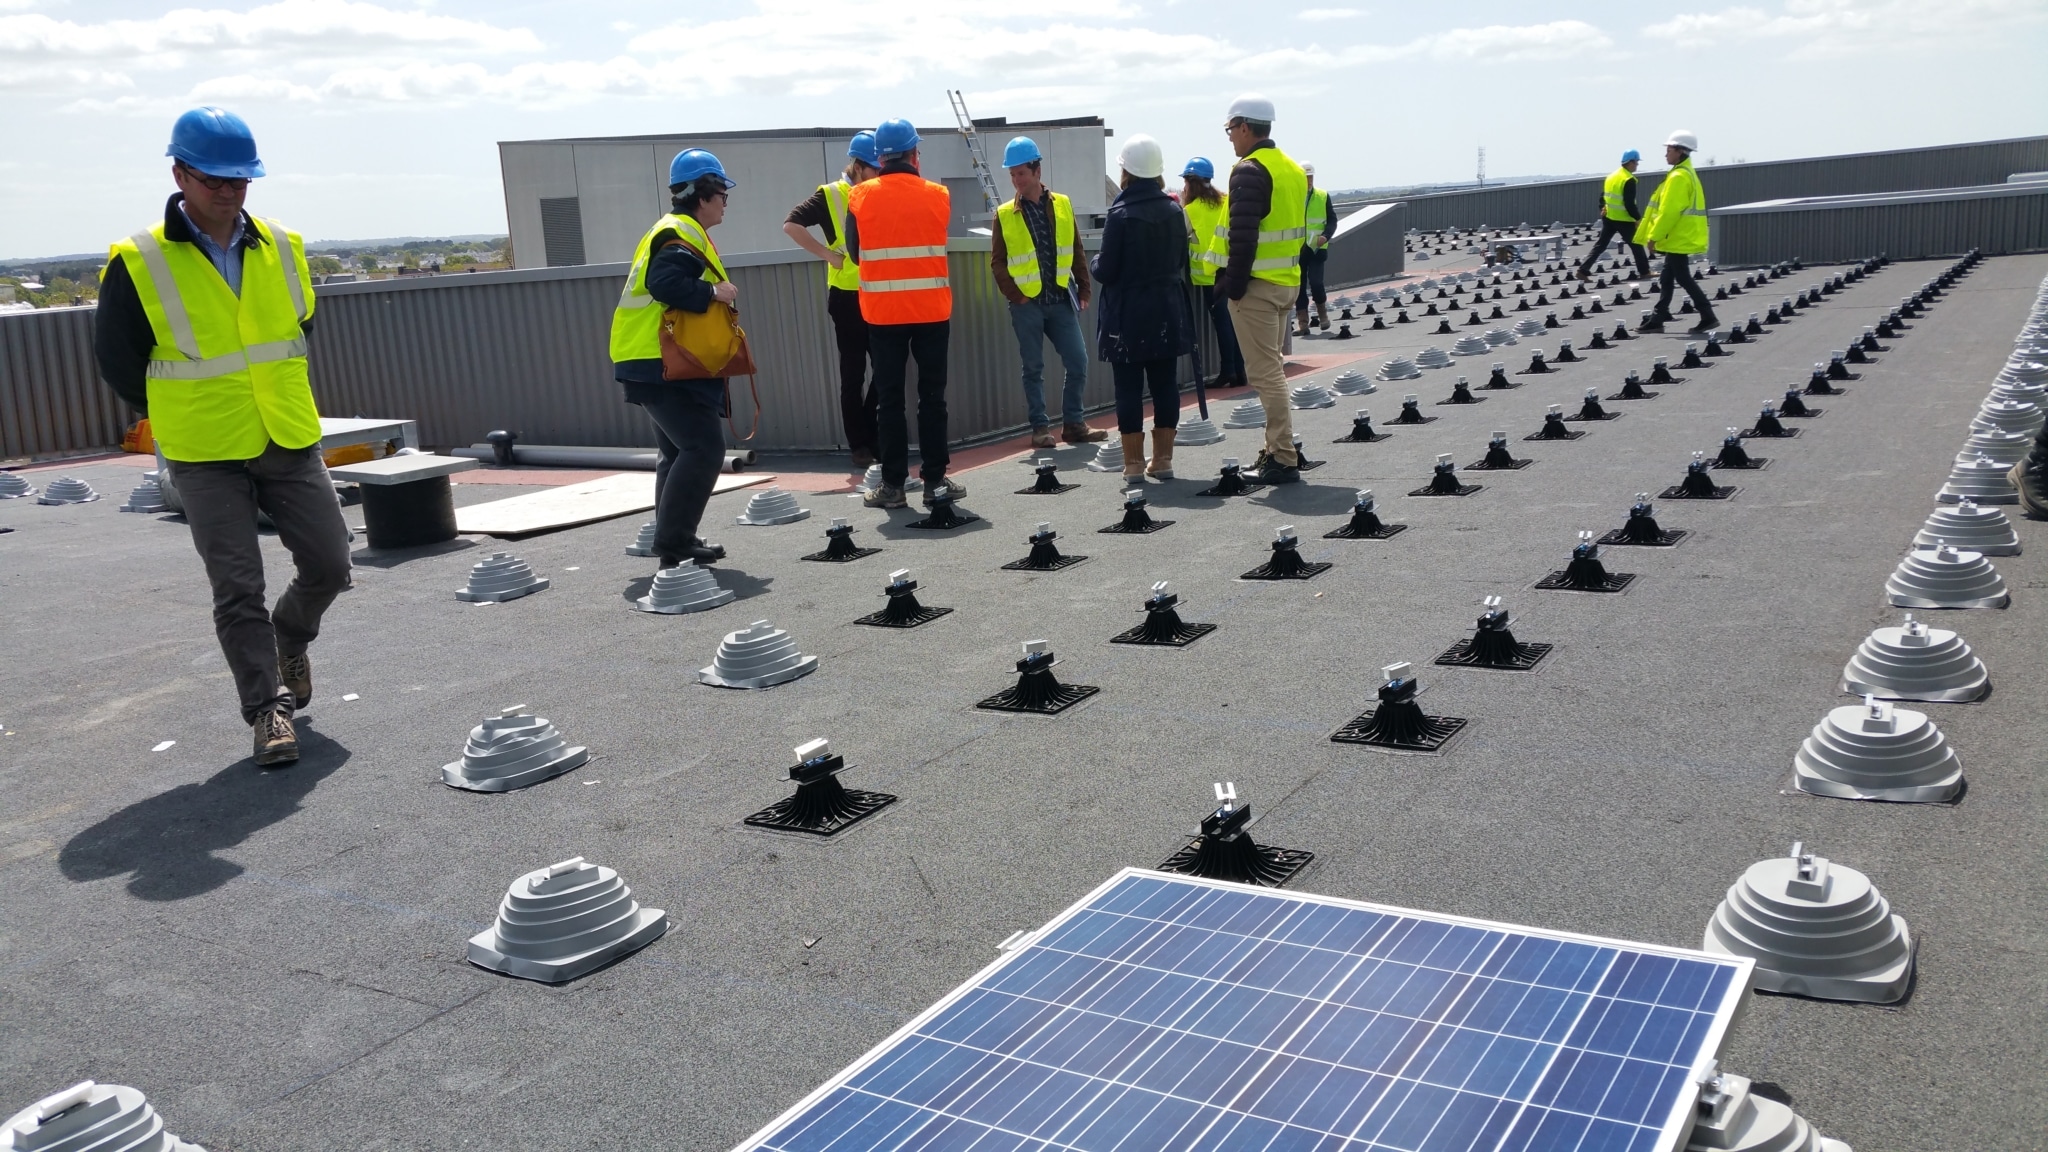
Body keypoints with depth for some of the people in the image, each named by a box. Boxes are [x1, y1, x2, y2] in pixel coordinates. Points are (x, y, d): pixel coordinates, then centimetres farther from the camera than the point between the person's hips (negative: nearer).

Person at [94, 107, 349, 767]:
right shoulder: (139, 264, -10)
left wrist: (273, 397, 13)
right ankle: (267, 710, 9)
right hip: (206, 459, -4)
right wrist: (181, 416, 7)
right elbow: (117, 362, 0)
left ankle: (289, 637, 36)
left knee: (328, 567, 6)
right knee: (238, 591, -2)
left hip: (291, 444, 4)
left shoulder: (281, 248, 2)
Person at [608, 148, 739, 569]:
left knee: (680, 451, 17)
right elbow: (666, 284, -28)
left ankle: (674, 541, 21)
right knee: (704, 448, -13)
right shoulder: (682, 235, -12)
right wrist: (713, 292, -24)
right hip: (662, 365, -12)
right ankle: (674, 542, -13)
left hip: (657, 364, 12)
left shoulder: (675, 231, 21)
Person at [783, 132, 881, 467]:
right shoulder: (831, 196, -4)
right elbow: (791, 225, -11)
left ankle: (874, 437, 20)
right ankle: (859, 445, 9)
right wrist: (827, 254, -14)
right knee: (853, 372, 3)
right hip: (847, 295, -4)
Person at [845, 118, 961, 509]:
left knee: (889, 398, 5)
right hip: (932, 311, 0)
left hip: (882, 312, 0)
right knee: (932, 396, 7)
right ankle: (935, 479, 9)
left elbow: (854, 252, 5)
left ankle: (893, 484, 6)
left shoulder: (860, 197, -3)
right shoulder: (939, 196, -1)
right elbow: (939, 246, 10)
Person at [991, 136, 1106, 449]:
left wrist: (1083, 290, 5)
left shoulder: (1062, 205, 6)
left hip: (1061, 300, 2)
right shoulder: (1005, 214, 0)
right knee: (1033, 368, 4)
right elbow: (998, 262, 1)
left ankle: (1073, 423, 13)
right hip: (1027, 304, -2)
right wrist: (1014, 294, -9)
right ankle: (1040, 427, 12)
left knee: (1078, 363, 1)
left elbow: (1077, 252, 10)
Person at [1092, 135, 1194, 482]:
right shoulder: (1174, 211, 3)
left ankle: (1134, 462, 4)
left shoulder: (1121, 215, -13)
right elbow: (1181, 261, 11)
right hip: (1168, 310, 5)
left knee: (1129, 387, 1)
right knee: (1165, 384, 9)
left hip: (1129, 313, -5)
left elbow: (1105, 272, -13)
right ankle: (1163, 458, 13)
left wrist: (1096, 262, 8)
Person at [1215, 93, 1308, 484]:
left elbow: (1243, 237, -20)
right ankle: (1276, 449, 22)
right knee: (1272, 368, 17)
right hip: (1287, 283, 9)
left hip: (1257, 286, -9)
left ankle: (1283, 459, -7)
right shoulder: (1293, 169, 15)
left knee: (1265, 372, -7)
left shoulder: (1250, 171, -14)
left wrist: (1233, 286, -16)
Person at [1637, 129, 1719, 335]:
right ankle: (1658, 319, 17)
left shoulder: (1678, 177, -17)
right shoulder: (1686, 173, 16)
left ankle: (1708, 317, -7)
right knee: (1667, 279, 13)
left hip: (1680, 239, -10)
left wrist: (1654, 236, -18)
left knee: (1683, 278, -7)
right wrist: (1655, 233, 23)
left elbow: (1669, 211, -22)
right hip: (1680, 237, 10)